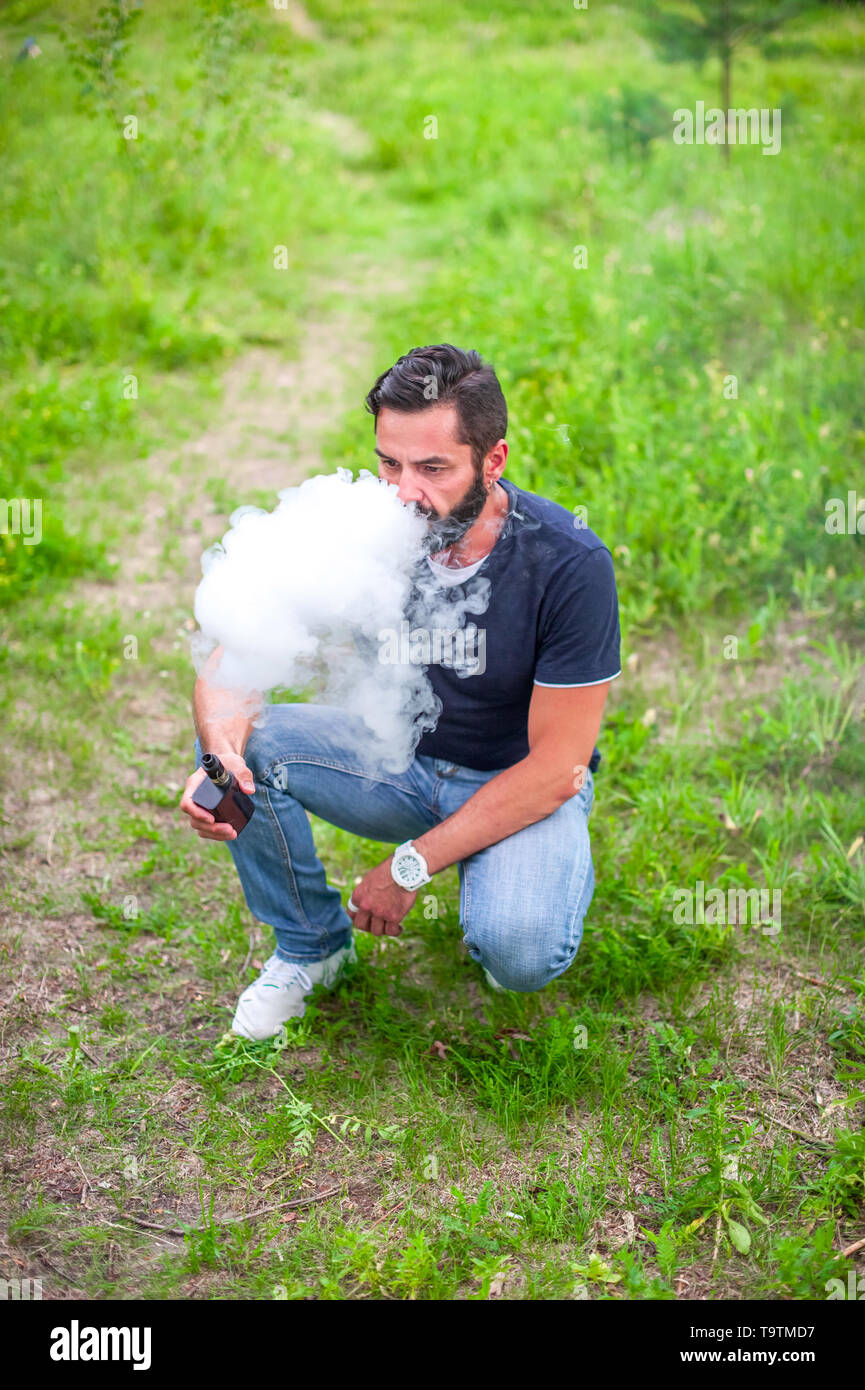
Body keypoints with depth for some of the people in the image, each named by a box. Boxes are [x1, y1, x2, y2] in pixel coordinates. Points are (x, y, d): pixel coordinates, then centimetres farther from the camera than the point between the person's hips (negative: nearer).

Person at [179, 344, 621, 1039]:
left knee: (518, 952, -32)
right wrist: (222, 750, -37)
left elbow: (556, 764, -21)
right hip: (400, 754, 4)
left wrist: (411, 865, -22)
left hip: (524, 783, -3)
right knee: (246, 741, -21)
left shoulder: (570, 563, -25)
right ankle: (310, 944, 4)